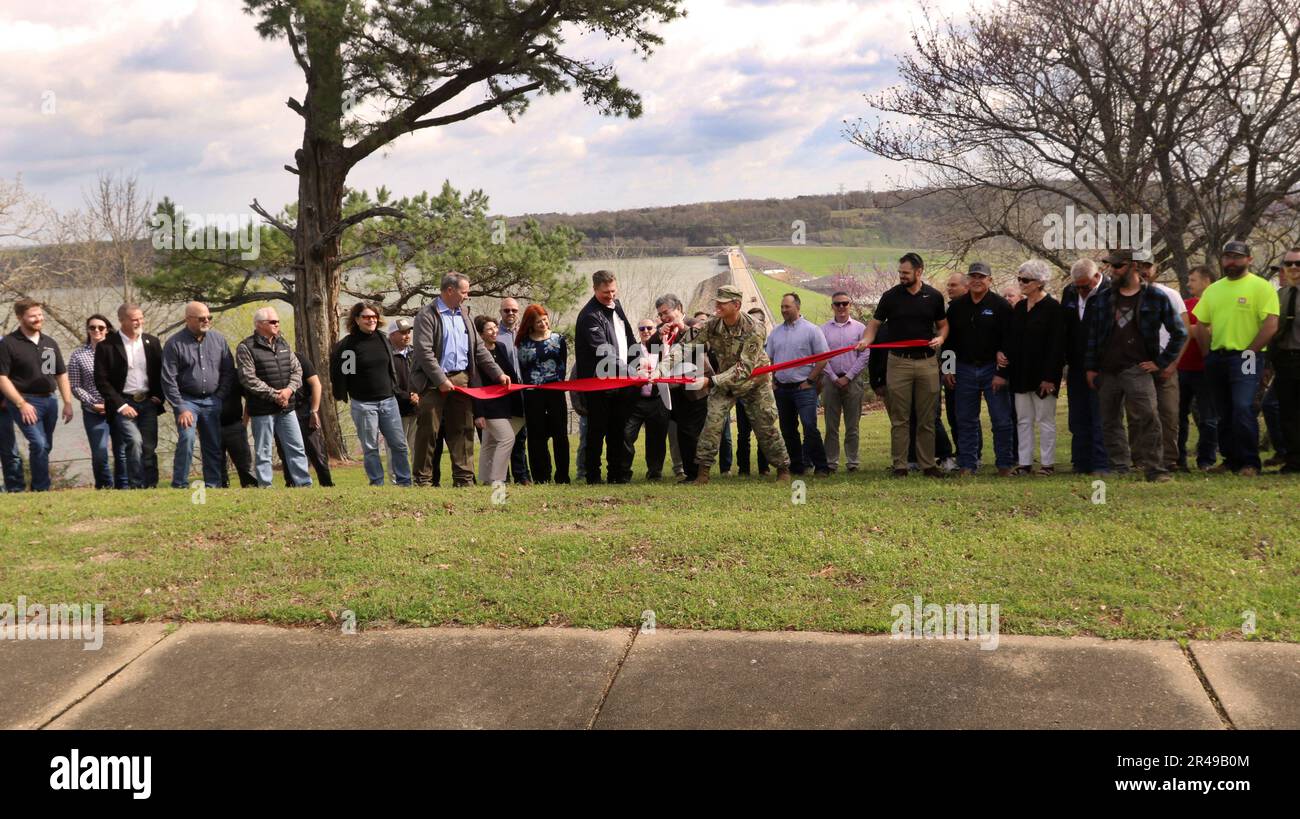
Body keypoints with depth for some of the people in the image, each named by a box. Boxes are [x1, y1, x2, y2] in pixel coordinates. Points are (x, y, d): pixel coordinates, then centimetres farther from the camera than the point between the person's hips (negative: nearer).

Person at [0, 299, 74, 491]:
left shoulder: (50, 343, 12)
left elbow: (61, 374, 16)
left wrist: (68, 403, 8)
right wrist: (21, 404, -16)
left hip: (49, 400, 6)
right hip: (24, 401, -6)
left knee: (45, 447, 10)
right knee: (38, 443, -18)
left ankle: (37, 488, 21)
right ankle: (42, 488, -10)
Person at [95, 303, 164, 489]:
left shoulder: (152, 342, 8)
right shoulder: (106, 346, -4)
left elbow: (161, 373, 15)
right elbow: (101, 381, -5)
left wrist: (158, 396, 2)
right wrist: (121, 405, -11)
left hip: (148, 403, 4)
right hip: (123, 403, -4)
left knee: (149, 448, 1)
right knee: (134, 441, -21)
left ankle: (151, 487, 8)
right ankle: (136, 486, -12)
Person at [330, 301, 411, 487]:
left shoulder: (383, 339, 8)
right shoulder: (347, 344, -7)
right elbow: (338, 373, -1)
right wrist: (341, 395, 1)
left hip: (388, 400, 4)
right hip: (363, 403, -4)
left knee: (399, 444, 4)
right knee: (370, 448, 1)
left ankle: (404, 482, 12)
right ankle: (377, 484, 8)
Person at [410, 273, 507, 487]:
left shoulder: (464, 314, 16)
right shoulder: (427, 315, -6)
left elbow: (479, 348, 18)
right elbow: (424, 351, -13)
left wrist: (498, 374, 11)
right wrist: (441, 380, -17)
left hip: (461, 379, 6)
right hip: (434, 381, -6)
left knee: (463, 430, 5)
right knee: (428, 431, -1)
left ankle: (464, 478, 10)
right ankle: (422, 480, 6)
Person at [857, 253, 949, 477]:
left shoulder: (934, 296, 4)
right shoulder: (891, 296, 1)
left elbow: (943, 324, 14)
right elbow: (875, 323, 4)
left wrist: (940, 338, -8)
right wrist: (866, 339, -16)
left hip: (927, 362, 1)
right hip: (899, 362, -1)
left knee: (927, 419, 6)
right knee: (899, 419, 2)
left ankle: (928, 464, 14)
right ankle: (900, 465, 8)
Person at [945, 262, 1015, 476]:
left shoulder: (1001, 306, -3)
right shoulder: (957, 307, 8)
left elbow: (1008, 341, -7)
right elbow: (948, 340, 13)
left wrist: (1002, 373, -13)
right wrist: (947, 369, 6)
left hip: (993, 370, -3)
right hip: (965, 370, 3)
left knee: (1001, 420, -1)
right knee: (966, 421, 7)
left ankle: (1005, 464, 9)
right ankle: (967, 464, 15)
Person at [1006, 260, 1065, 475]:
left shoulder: (1053, 308, -8)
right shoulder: (1019, 308, 12)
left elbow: (1056, 345, -13)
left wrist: (1049, 376, -18)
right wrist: (1008, 372, 8)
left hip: (1042, 373, -7)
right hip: (1020, 373, 7)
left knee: (1045, 419, 1)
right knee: (1023, 420, 8)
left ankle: (1047, 463, 7)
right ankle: (1024, 463, 12)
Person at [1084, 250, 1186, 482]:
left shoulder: (1155, 297, 0)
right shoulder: (1104, 298, 11)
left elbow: (1179, 332, 5)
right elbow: (1093, 334, 13)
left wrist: (1161, 362, -1)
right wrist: (1091, 367, 7)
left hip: (1137, 369, -4)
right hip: (1106, 372, 4)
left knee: (1147, 418, -17)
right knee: (1110, 422, 9)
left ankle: (1154, 467, -13)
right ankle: (1119, 467, 18)